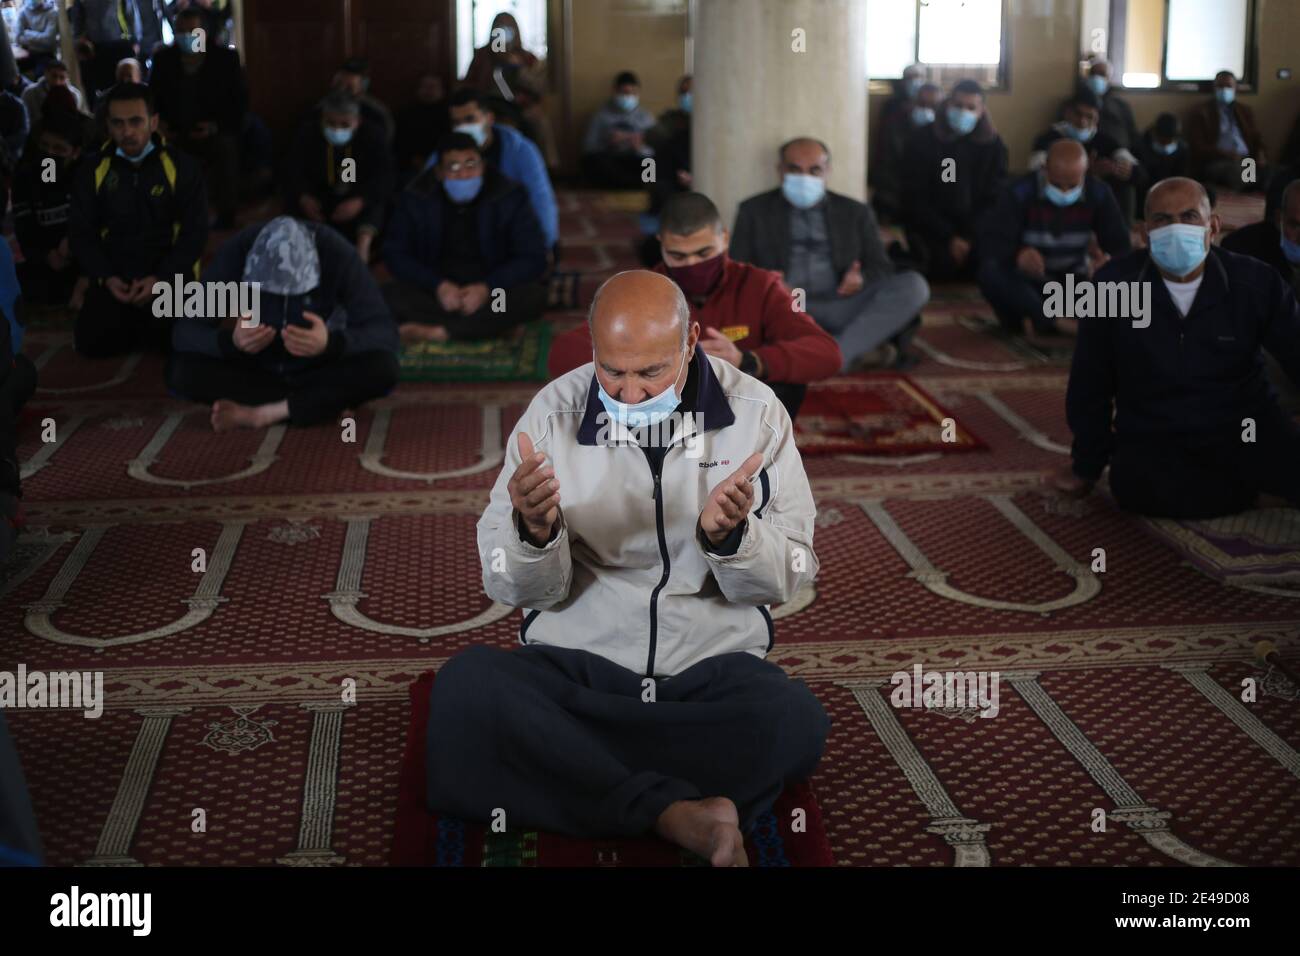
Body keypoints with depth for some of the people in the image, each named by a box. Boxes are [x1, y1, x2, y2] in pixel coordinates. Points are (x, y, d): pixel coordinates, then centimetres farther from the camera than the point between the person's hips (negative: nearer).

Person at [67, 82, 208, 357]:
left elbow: (195, 232, -5)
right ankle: (138, 327, 18)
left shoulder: (181, 167, -3)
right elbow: (80, 233, 5)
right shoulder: (92, 170, 3)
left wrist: (162, 279, -18)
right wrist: (105, 277, -13)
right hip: (114, 279, 2)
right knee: (91, 342, -15)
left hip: (170, 276, -2)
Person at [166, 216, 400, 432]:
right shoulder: (236, 252, -24)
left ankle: (261, 413, -23)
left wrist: (330, 343, -49)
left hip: (321, 368, -1)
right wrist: (231, 342, -45)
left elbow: (385, 333, -29)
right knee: (181, 372, -27)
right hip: (258, 368, 1)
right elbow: (184, 332, -24)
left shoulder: (335, 253, -26)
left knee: (382, 369, -32)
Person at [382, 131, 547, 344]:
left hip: (495, 290, -1)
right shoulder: (415, 198, -5)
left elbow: (534, 258, -9)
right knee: (391, 294, -28)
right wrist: (438, 285, -21)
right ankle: (492, 324, -27)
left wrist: (487, 288, -23)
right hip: (437, 293, 1)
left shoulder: (509, 196, -7)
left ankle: (438, 332, -30)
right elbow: (394, 254, -4)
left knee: (534, 294, -31)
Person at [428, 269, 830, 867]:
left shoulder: (755, 412, -1)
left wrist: (730, 536, -22)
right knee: (465, 688, -30)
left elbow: (788, 580, -1)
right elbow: (521, 591, -1)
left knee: (795, 722, -32)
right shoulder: (553, 412, -2)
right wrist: (534, 531, -23)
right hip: (575, 662, 1)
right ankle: (673, 812, -29)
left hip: (713, 665, 0)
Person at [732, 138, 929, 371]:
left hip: (842, 309, 1)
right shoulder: (754, 211, 17)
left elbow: (883, 271, 17)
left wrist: (862, 280, -9)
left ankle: (838, 354, -34)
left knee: (913, 285, -21)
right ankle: (860, 350, -34)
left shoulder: (856, 213, 21)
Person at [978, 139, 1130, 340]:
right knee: (990, 272, -35)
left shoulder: (1098, 194, -6)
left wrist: (1110, 260, -31)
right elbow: (990, 239, -22)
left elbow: (1120, 245, -5)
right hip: (1027, 283, -2)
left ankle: (1039, 320, -23)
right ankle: (1058, 321, -34)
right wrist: (1018, 256, -45)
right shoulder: (1020, 191, -14)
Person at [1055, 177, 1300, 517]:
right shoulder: (1114, 283, -7)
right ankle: (1258, 493, -9)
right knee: (1133, 482, -33)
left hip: (1244, 427, -1)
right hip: (1152, 439, 1)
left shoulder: (1255, 282, -6)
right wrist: (1087, 464, 10)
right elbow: (1090, 383, 3)